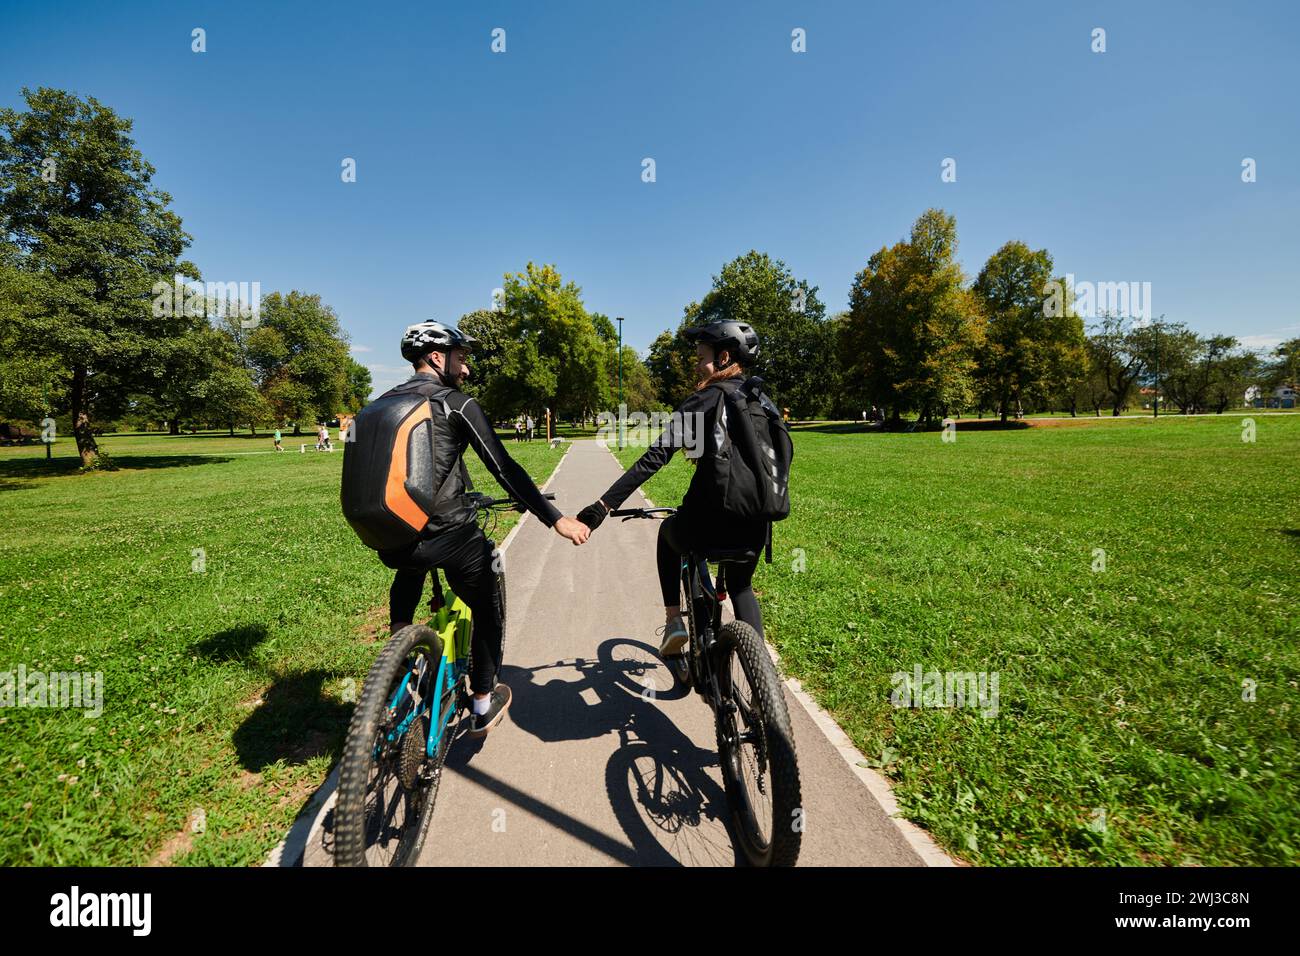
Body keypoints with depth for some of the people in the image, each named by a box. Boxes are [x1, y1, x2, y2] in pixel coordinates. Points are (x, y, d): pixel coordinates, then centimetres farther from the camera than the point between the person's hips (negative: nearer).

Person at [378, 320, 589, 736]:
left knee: (407, 583, 40)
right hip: (451, 537, -6)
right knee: (486, 613, 19)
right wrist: (556, 519, -11)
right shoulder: (456, 404, -6)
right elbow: (504, 469, -13)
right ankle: (483, 707, 31)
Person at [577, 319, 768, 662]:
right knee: (741, 587, 32)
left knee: (668, 531, 31)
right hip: (754, 526, 5)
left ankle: (674, 622, 26)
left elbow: (655, 458, -17)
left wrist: (601, 507, -17)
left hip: (705, 527, -5)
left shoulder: (706, 398, -8)